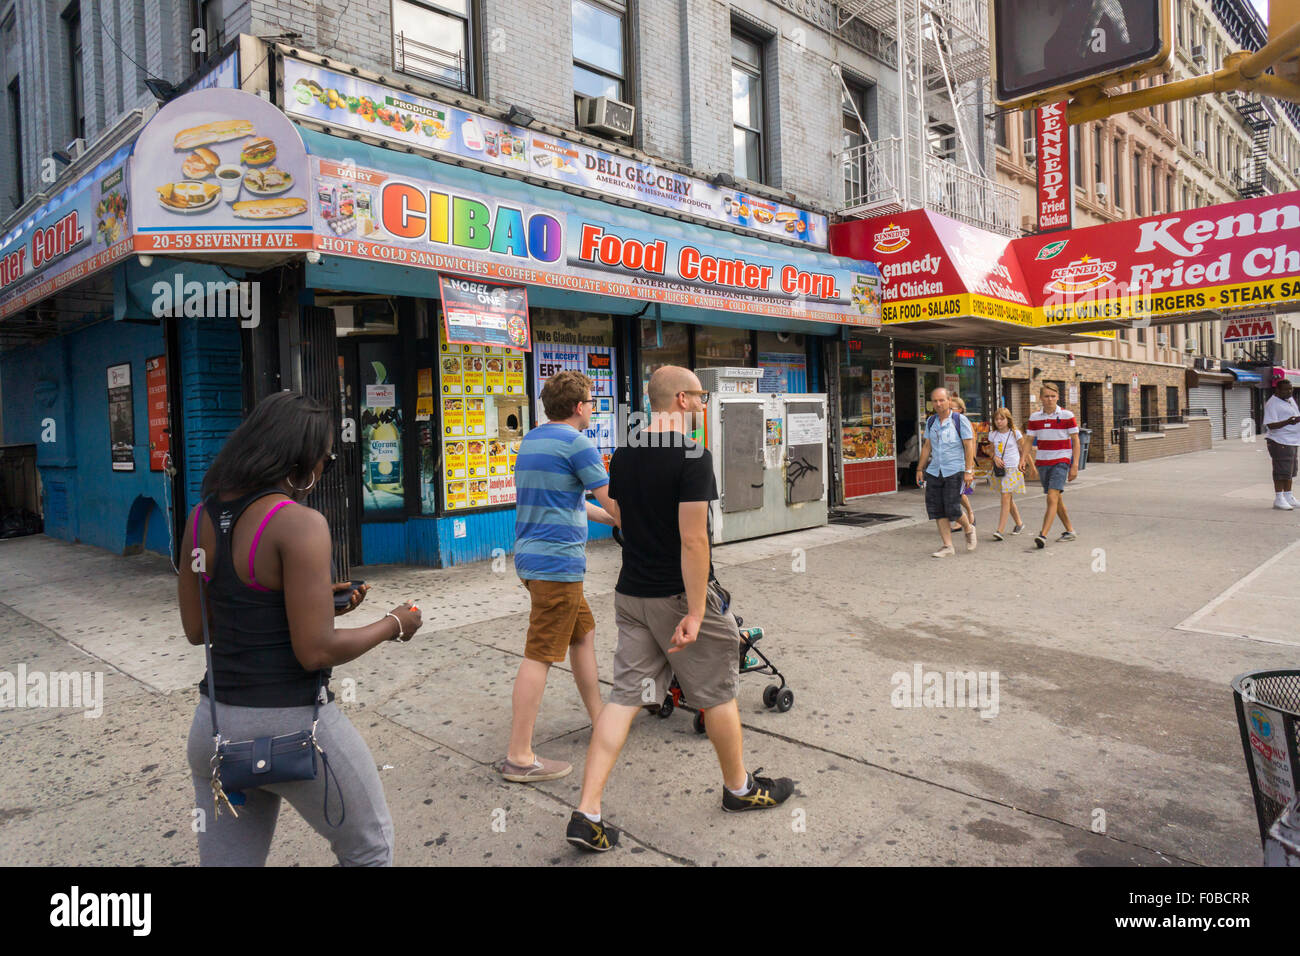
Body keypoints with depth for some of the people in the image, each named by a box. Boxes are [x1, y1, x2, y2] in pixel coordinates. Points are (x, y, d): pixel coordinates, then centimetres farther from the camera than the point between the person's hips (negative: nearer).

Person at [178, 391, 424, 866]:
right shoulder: (299, 523, -19)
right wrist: (394, 625, -3)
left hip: (215, 723, 7)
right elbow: (316, 651, -20)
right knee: (370, 849, 19)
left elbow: (196, 628, 11)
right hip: (292, 727, -6)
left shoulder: (202, 516, 3)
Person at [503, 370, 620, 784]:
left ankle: (600, 718, 32)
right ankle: (519, 757, -2)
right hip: (557, 562, -10)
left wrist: (613, 518, 30)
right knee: (540, 656, -7)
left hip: (532, 554, 10)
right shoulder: (576, 443, -12)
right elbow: (612, 501, -8)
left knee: (583, 632, 20)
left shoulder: (531, 440, 16)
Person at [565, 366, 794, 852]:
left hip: (631, 593, 7)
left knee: (625, 696, 8)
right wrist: (696, 613, -21)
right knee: (718, 693, 13)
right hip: (679, 595, -6)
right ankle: (739, 789, 33)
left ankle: (587, 813, 4)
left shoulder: (623, 454, 6)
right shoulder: (692, 456, -17)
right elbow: (693, 540, -22)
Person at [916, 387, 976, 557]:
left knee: (952, 509, -9)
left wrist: (968, 471, -11)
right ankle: (948, 546, 8)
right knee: (936, 510, 0)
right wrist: (920, 469, 15)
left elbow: (969, 446, -5)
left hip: (954, 471, -5)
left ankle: (968, 529, 23)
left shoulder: (960, 420, -4)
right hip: (934, 472, 5)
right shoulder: (931, 421, 10)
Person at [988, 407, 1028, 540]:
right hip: (999, 469, 5)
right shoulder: (993, 435, 6)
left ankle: (1000, 530, -18)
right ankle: (1019, 523, 35)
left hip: (1013, 469, -5)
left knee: (1006, 498, -13)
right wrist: (995, 458, -6)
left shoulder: (1015, 433, -4)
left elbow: (1024, 450, 3)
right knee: (1008, 498, 15)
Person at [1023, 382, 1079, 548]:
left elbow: (1075, 441, -1)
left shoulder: (1067, 415, -4)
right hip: (1042, 463, 4)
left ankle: (1043, 536, -24)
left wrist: (1075, 466, -7)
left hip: (1061, 461, -4)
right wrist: (1024, 459, -8)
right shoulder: (1035, 417, 5)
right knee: (1056, 499, 12)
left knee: (1052, 498, -17)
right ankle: (1070, 531, 28)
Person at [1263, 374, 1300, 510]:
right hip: (1280, 442, -9)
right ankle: (1278, 499, -5)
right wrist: (1287, 422, -34)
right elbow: (1270, 425, -22)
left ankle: (1288, 497, 21)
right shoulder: (1272, 404, -14)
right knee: (1282, 471, -9)